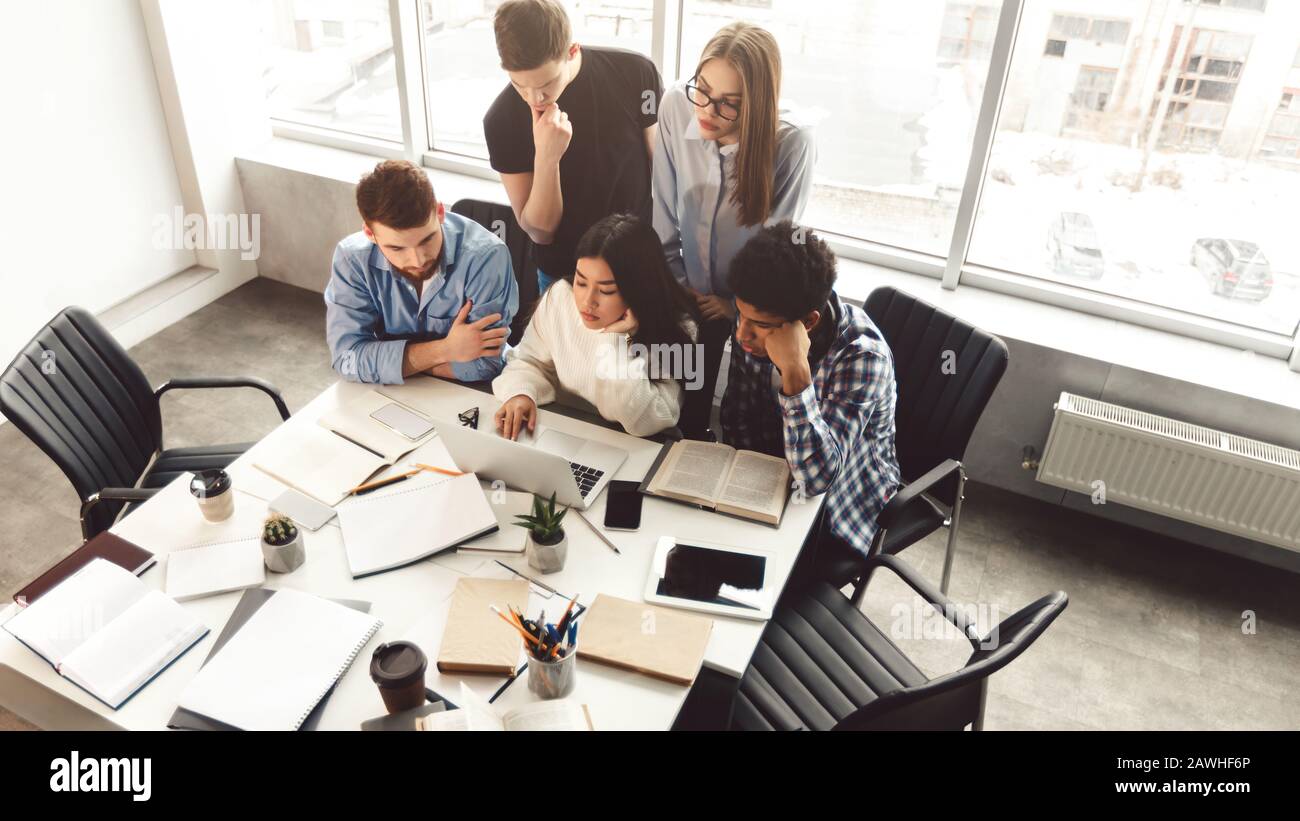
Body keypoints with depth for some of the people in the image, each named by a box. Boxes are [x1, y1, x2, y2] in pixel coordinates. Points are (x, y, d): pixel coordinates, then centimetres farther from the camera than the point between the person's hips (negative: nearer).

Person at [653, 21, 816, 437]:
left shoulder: (793, 144, -29)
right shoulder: (676, 107, -21)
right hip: (694, 293, 2)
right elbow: (665, 215, -8)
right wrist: (677, 286, -3)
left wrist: (739, 305, -7)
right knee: (687, 401, 17)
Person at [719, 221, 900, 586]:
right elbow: (737, 414, -1)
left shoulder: (862, 355, -32)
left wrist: (795, 371, -46)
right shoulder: (756, 318, -16)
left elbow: (815, 477, -39)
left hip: (839, 510, -5)